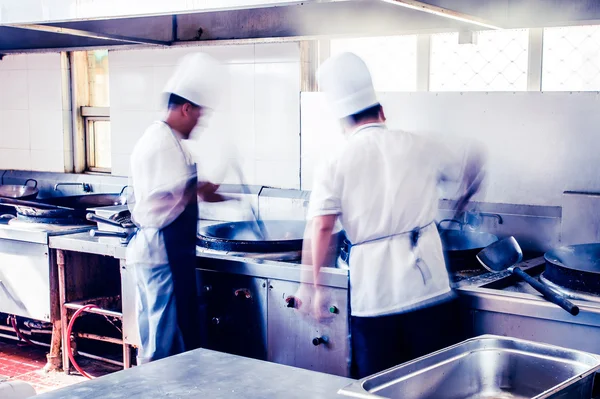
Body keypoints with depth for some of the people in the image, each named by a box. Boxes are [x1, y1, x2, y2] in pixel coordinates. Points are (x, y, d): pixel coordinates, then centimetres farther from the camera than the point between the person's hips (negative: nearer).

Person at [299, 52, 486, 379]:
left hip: (371, 291, -1)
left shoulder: (336, 164, 0)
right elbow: (473, 162, 23)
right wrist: (466, 195, 42)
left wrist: (313, 285, -6)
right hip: (427, 287, 1)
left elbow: (321, 226, -11)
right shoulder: (418, 147, 6)